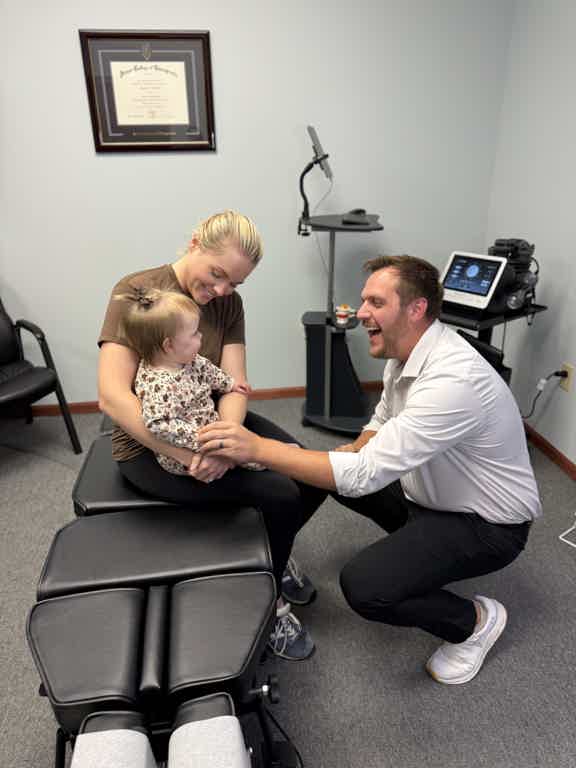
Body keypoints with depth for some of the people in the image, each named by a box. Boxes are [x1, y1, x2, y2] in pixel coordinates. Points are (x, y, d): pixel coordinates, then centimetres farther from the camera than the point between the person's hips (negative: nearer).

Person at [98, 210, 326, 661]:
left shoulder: (229, 303, -1)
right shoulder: (136, 293, -18)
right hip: (149, 445, -5)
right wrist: (190, 456, -32)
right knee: (280, 493, -20)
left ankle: (273, 554, 23)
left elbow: (234, 386, -10)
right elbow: (112, 396, -27)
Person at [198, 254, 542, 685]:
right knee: (330, 468, 8)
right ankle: (420, 544, 22)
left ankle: (475, 620, 4)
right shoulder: (406, 354, -4)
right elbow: (383, 422, 12)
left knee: (364, 586, -25)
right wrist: (357, 451, -10)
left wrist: (258, 448, -36)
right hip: (429, 492, 9)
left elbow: (365, 473, -36)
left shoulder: (453, 379, -34)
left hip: (488, 524, -9)